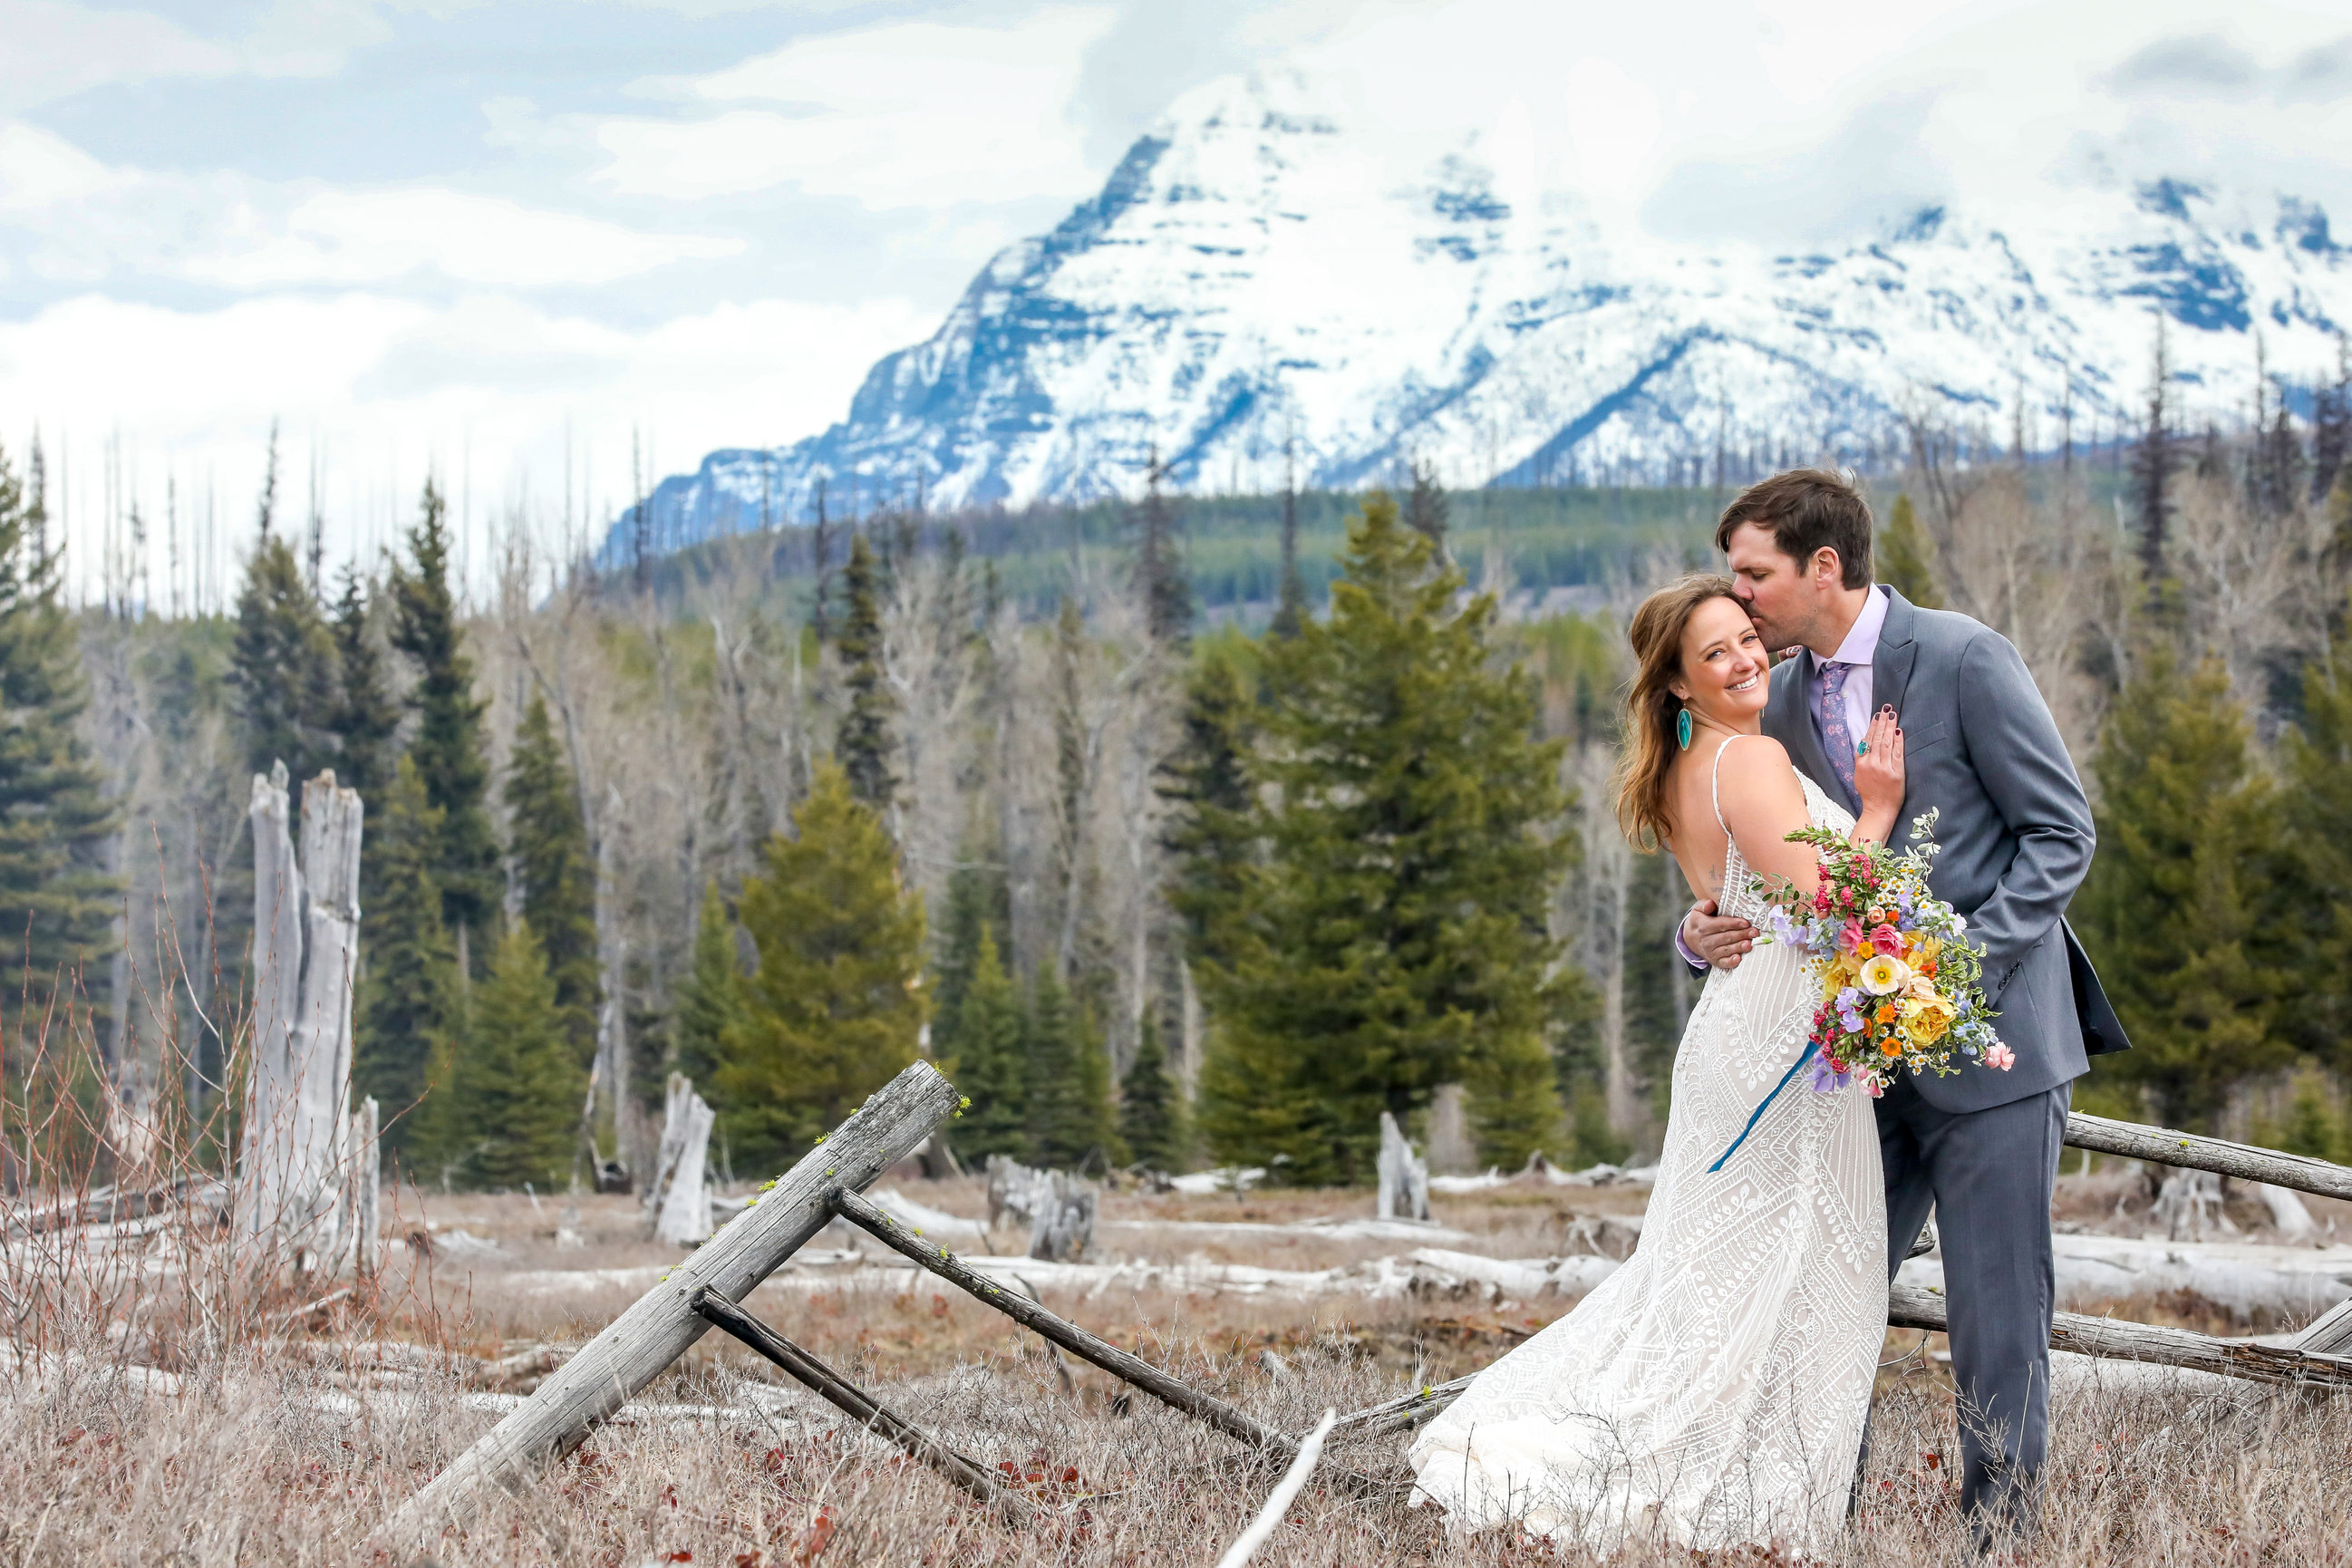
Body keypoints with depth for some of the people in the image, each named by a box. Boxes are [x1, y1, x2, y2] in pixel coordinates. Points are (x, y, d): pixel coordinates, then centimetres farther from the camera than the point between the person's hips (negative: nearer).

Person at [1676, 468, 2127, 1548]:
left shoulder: (1966, 660, -10)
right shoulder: (1782, 703, 8)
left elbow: (2062, 832, -8)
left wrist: (1967, 958, -19)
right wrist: (1704, 932, -8)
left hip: (1990, 1031, -6)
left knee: (1996, 1313, -1)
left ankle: (2002, 1528, 10)